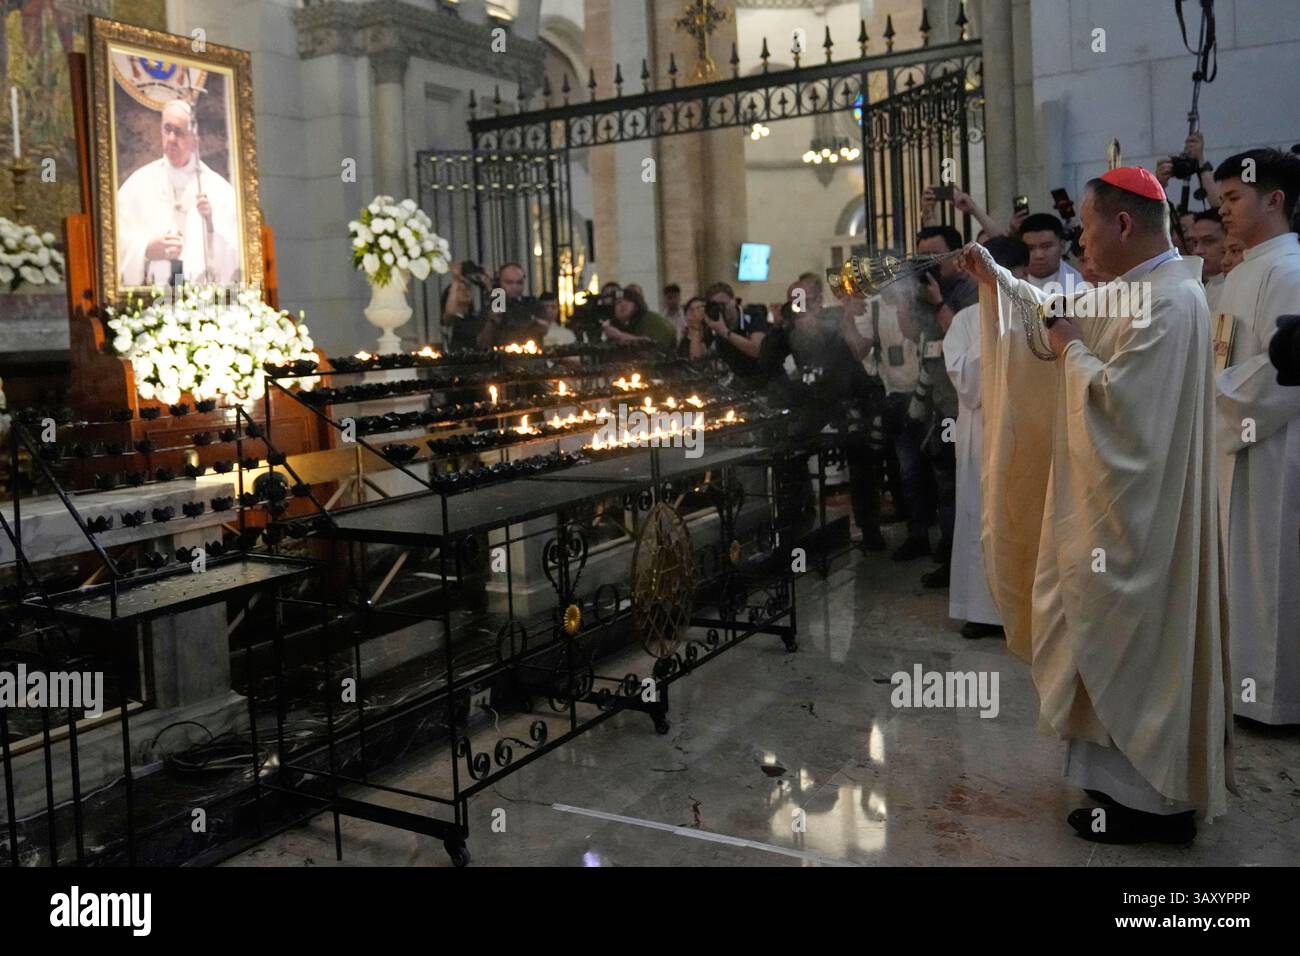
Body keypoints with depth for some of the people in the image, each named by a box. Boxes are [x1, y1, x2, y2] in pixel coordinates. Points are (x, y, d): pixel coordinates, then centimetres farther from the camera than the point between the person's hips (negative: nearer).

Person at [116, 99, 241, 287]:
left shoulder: (218, 188, 7)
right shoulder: (139, 183, 13)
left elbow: (232, 258, 2)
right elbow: (120, 241, 8)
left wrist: (211, 226, -13)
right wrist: (147, 249, -9)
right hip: (149, 293, 1)